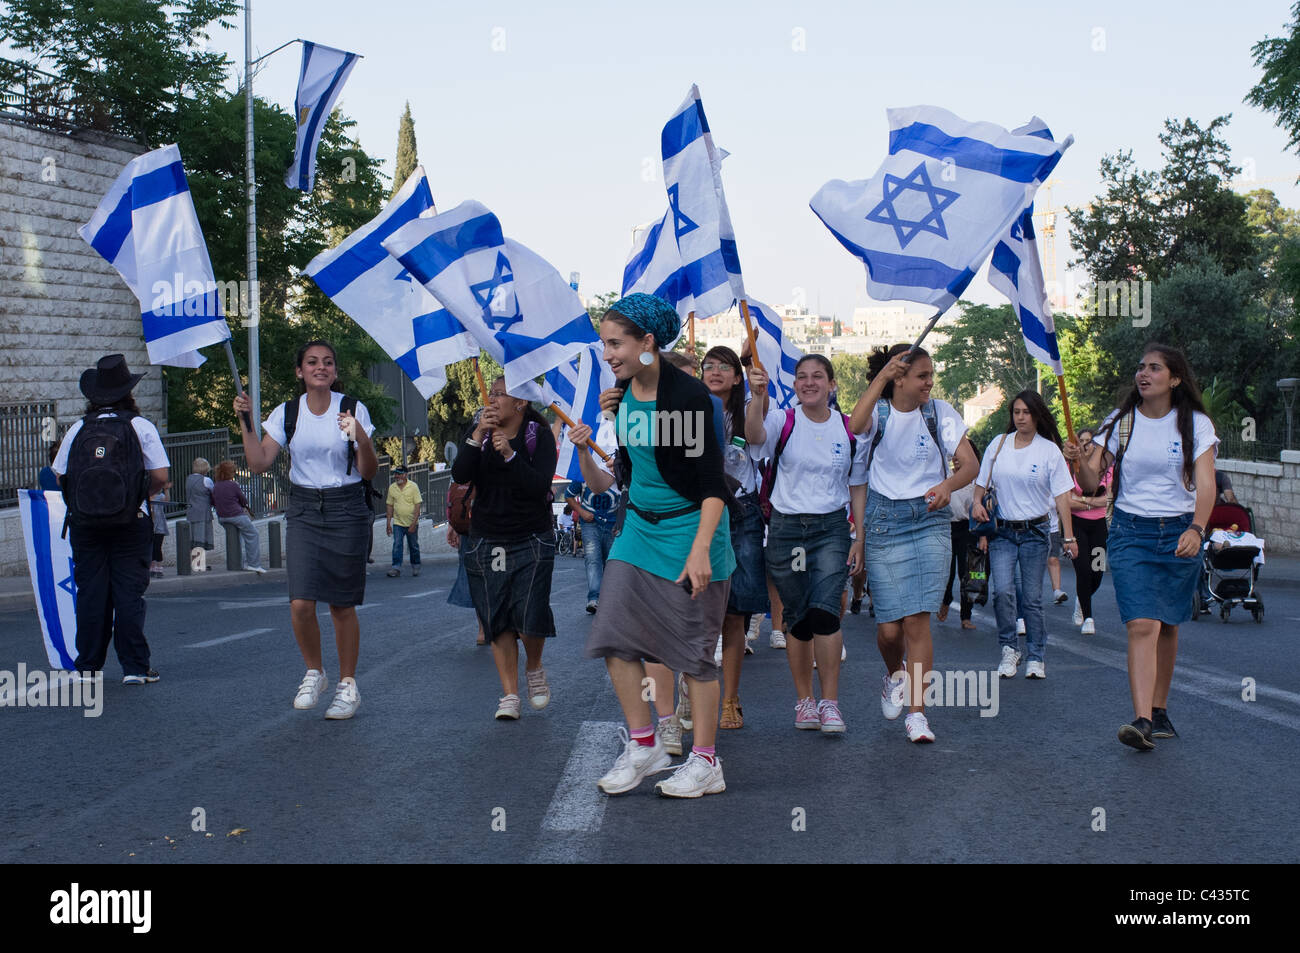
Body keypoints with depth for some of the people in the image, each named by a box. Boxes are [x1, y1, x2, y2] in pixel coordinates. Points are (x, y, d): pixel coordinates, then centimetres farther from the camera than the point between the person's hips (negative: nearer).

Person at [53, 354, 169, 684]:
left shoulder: (78, 429, 3)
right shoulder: (140, 426, -2)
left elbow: (58, 476, 2)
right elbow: (161, 475, -6)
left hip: (85, 524, 2)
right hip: (131, 523, -2)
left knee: (90, 592, 8)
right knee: (129, 593, 1)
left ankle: (88, 665, 14)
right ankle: (135, 666, 1)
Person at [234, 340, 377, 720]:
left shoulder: (353, 410, -2)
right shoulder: (287, 413, 4)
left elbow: (369, 472, -6)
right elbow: (259, 463, -3)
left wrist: (360, 436, -23)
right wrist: (246, 421, -9)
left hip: (346, 510, -2)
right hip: (304, 511, 2)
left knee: (342, 605, 2)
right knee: (301, 603, -10)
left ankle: (348, 685, 18)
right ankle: (314, 673, 16)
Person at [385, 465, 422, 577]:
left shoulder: (413, 487, -7)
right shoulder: (392, 488, 4)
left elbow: (417, 505, -9)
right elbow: (390, 505, 10)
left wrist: (414, 522, -16)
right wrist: (388, 523, 5)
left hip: (411, 523, -2)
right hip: (397, 523, 2)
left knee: (414, 546, 8)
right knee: (397, 545, -9)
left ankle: (415, 567, 22)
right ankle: (396, 568, -10)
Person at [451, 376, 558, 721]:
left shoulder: (538, 434, -4)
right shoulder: (481, 434, 6)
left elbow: (540, 484, -17)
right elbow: (460, 475, -9)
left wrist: (509, 454, -26)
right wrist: (478, 436, -17)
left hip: (531, 541, -3)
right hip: (486, 542, 3)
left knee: (529, 616, -12)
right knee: (497, 620, 0)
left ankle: (534, 668, 20)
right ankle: (510, 695, 8)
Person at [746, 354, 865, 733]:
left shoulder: (850, 430, 5)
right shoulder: (783, 421, 0)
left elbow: (858, 488, 11)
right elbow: (754, 435, -23)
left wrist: (860, 538, 4)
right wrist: (757, 396, -40)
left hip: (831, 528, 0)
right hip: (786, 528, 0)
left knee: (824, 611, -15)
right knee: (797, 620, 6)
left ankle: (829, 702, -7)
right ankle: (804, 700, 19)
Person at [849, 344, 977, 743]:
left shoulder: (940, 412, 3)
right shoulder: (880, 412, -1)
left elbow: (970, 464, -5)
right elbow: (856, 424, -26)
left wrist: (948, 484, -25)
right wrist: (881, 377, -30)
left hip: (929, 520, 0)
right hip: (884, 521, 0)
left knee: (917, 620, -10)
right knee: (889, 628, -1)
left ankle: (916, 711, -1)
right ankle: (895, 675, 33)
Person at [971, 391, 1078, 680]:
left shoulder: (1049, 450, -2)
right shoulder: (998, 445, 5)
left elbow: (1061, 495, -3)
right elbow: (982, 483, 13)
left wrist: (1069, 536, -7)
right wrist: (977, 503, -8)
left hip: (1035, 531, -1)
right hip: (1002, 531, 1)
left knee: (1032, 597, 1)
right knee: (1002, 591, -14)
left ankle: (1036, 657, 14)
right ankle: (1009, 650, 4)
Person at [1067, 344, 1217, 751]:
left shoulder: (1196, 424, 0)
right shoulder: (1121, 422, 3)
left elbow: (1205, 484, -11)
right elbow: (1092, 483, -2)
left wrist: (1196, 530, -28)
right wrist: (1081, 461, -25)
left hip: (1180, 533, 1)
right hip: (1131, 533, 0)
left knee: (1167, 626, 10)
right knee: (1142, 625, -14)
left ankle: (1159, 710, 26)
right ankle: (1142, 720, -21)